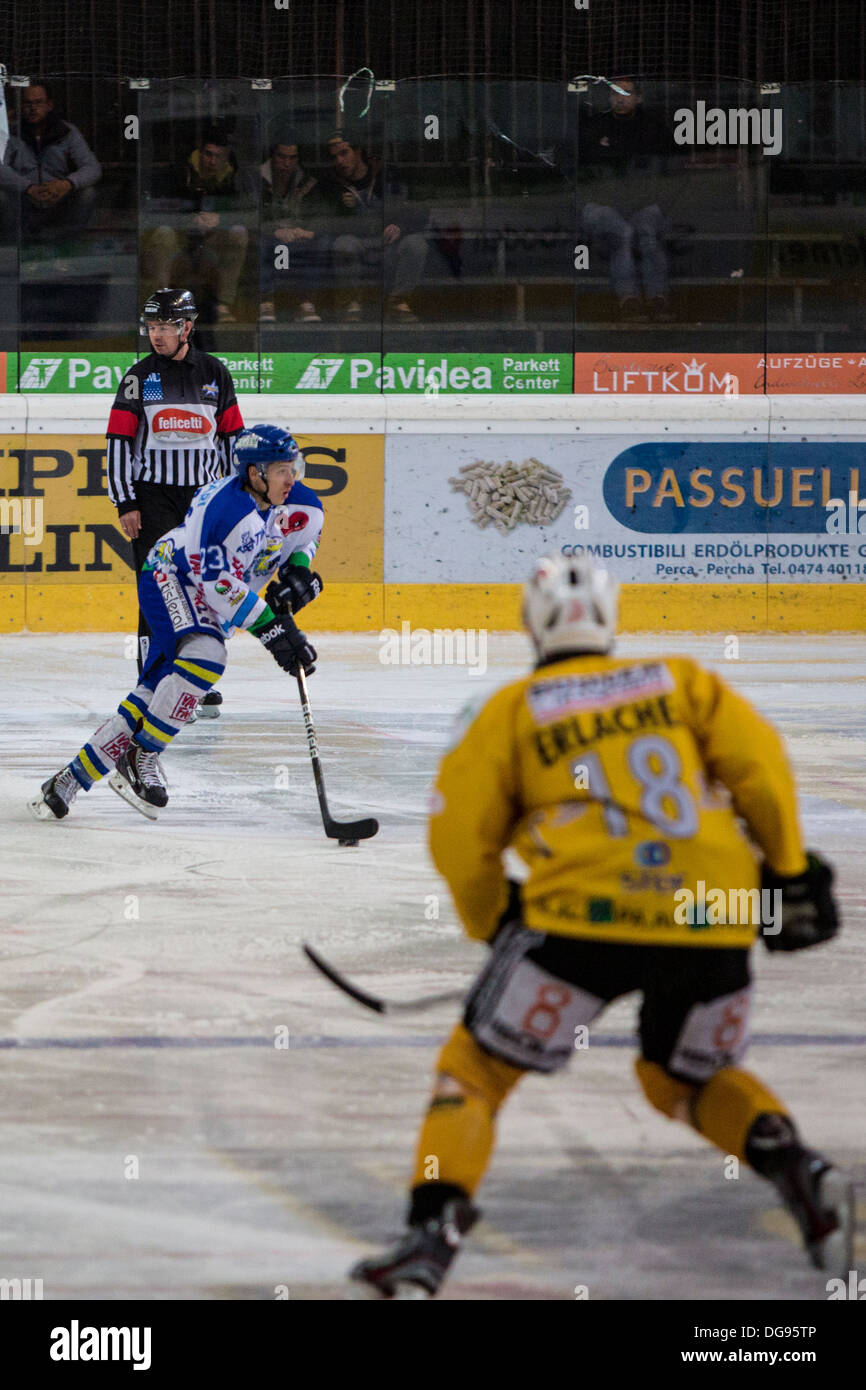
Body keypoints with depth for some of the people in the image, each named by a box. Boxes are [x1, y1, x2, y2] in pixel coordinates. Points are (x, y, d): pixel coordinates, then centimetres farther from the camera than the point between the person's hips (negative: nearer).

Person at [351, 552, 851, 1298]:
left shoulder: (512, 709, 14)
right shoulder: (679, 679, 20)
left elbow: (460, 833, 9)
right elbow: (758, 761, 8)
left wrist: (496, 923, 24)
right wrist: (789, 870, 15)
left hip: (585, 913, -3)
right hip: (712, 923, 3)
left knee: (477, 1066, 11)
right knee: (688, 1077, 27)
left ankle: (434, 1228, -8)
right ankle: (795, 1167, 2)